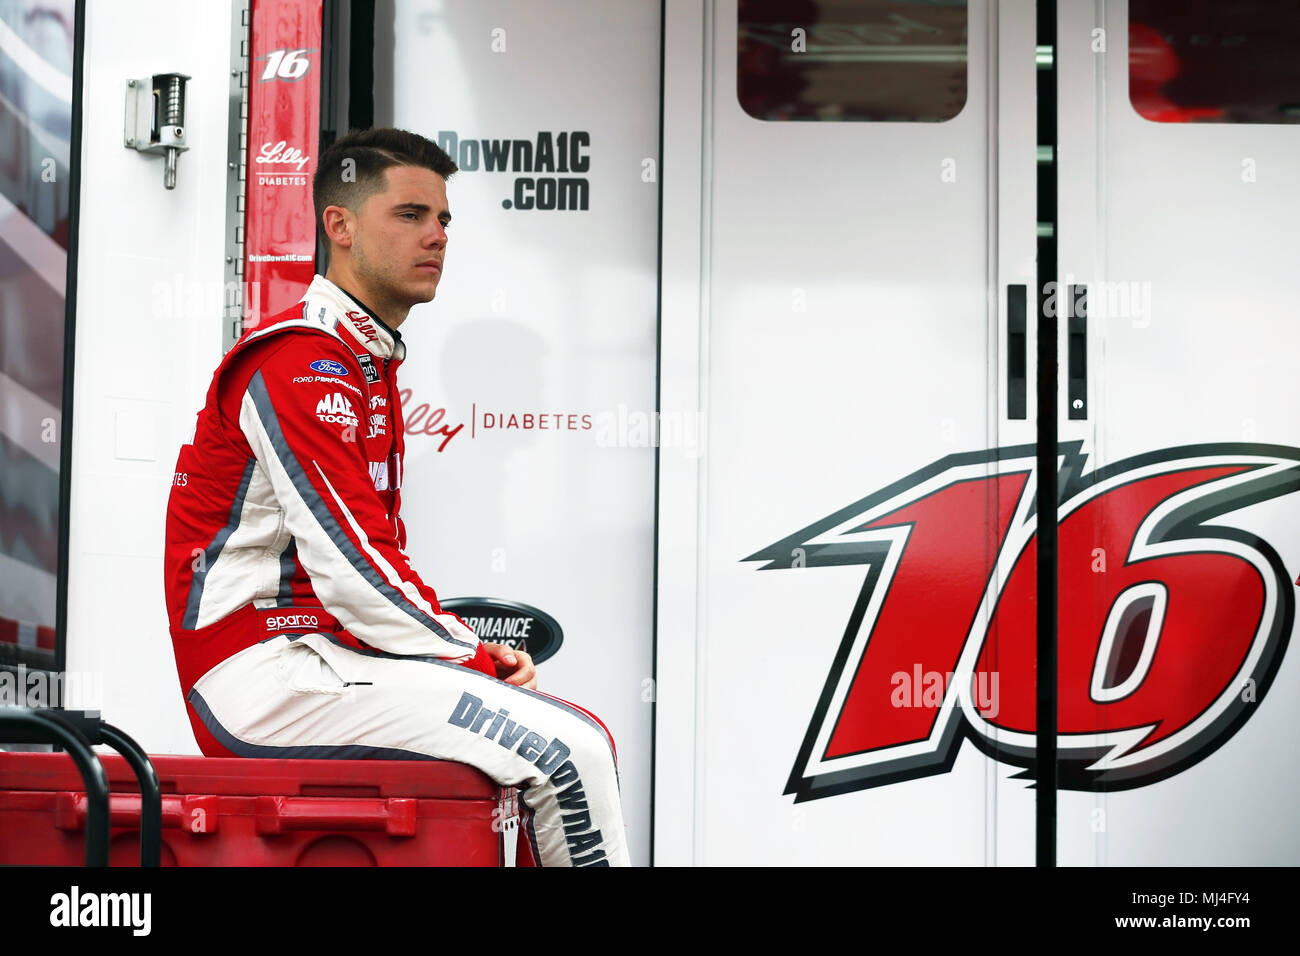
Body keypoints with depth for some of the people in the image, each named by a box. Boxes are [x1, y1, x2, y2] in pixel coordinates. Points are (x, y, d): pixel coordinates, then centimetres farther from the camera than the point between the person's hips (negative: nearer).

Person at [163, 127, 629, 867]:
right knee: (567, 747, -20)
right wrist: (477, 660, -11)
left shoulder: (369, 364, 21)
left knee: (571, 741, 8)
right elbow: (352, 571, -20)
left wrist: (475, 648, 5)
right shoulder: (302, 362, -13)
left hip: (321, 652, 11)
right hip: (267, 671, -10)